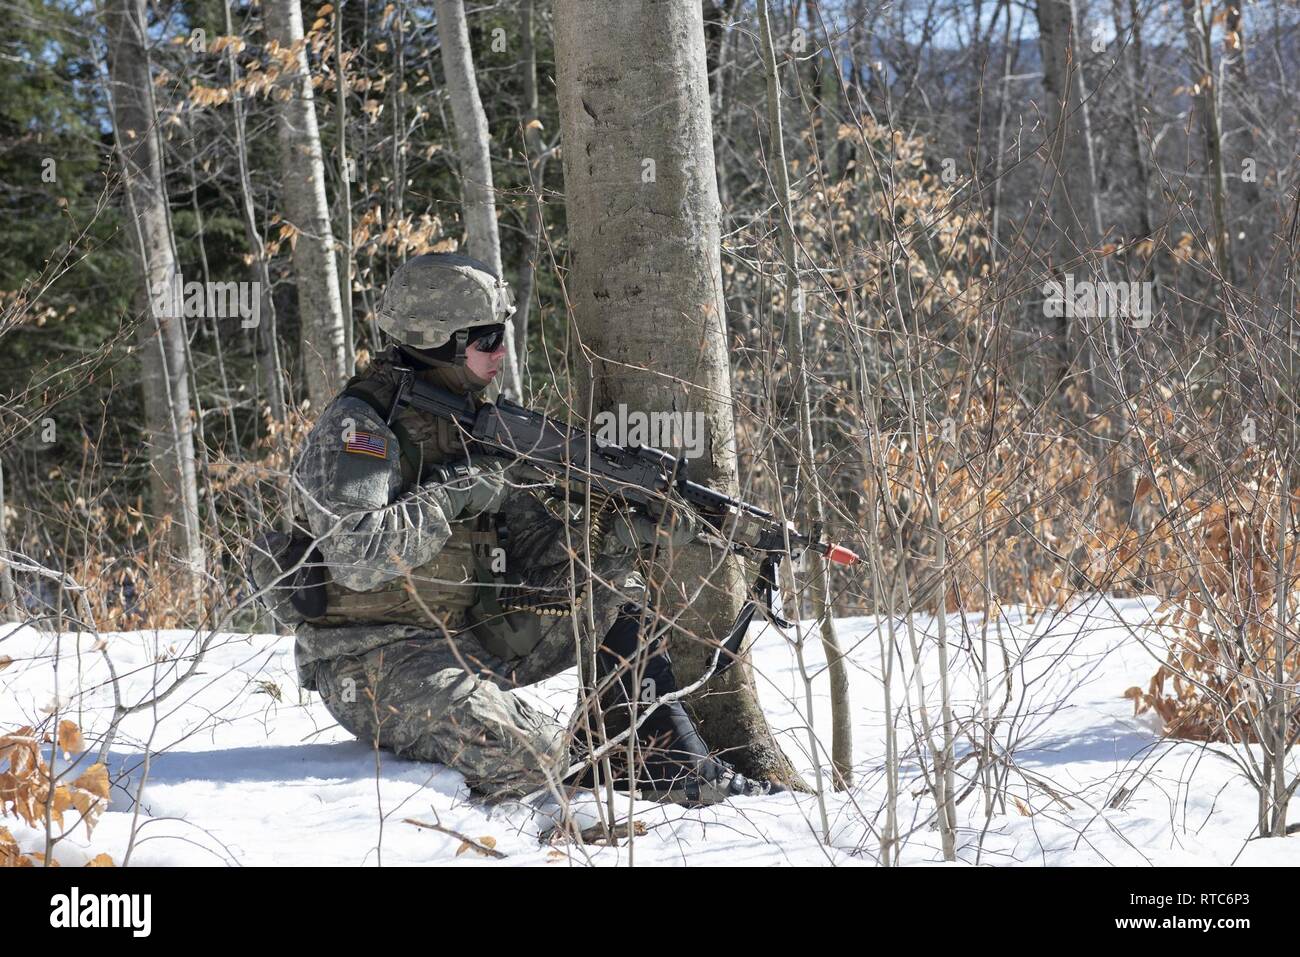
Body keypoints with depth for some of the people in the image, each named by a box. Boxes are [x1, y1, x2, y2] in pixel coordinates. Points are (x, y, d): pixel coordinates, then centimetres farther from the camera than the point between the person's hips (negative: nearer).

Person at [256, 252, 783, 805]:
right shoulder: (358, 427, -14)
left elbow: (542, 540, 6)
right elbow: (355, 557, -28)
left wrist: (628, 528, -12)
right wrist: (456, 493, -20)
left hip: (470, 639, 8)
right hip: (371, 661, -8)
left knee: (614, 590, 3)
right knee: (513, 754, -31)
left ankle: (679, 771, 2)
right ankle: (594, 761, 2)